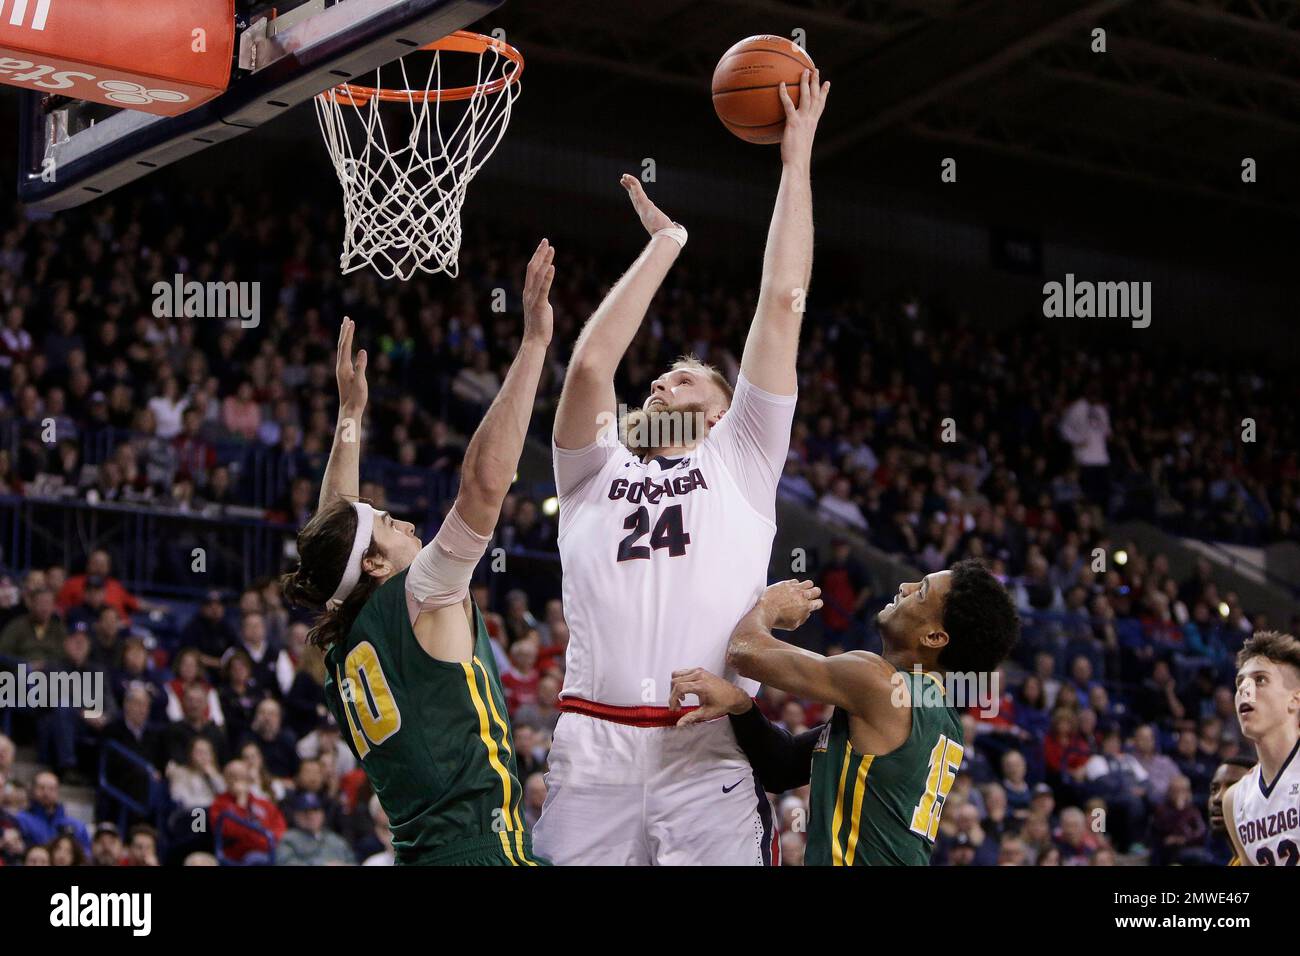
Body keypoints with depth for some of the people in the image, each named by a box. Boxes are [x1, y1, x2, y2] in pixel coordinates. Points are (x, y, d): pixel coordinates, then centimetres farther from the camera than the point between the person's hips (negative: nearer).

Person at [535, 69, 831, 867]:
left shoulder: (740, 461, 18)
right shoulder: (595, 473, 23)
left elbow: (782, 306, 13)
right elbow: (590, 362, 6)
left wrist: (797, 156, 14)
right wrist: (666, 244, 14)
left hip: (710, 751, -2)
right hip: (593, 748, 2)